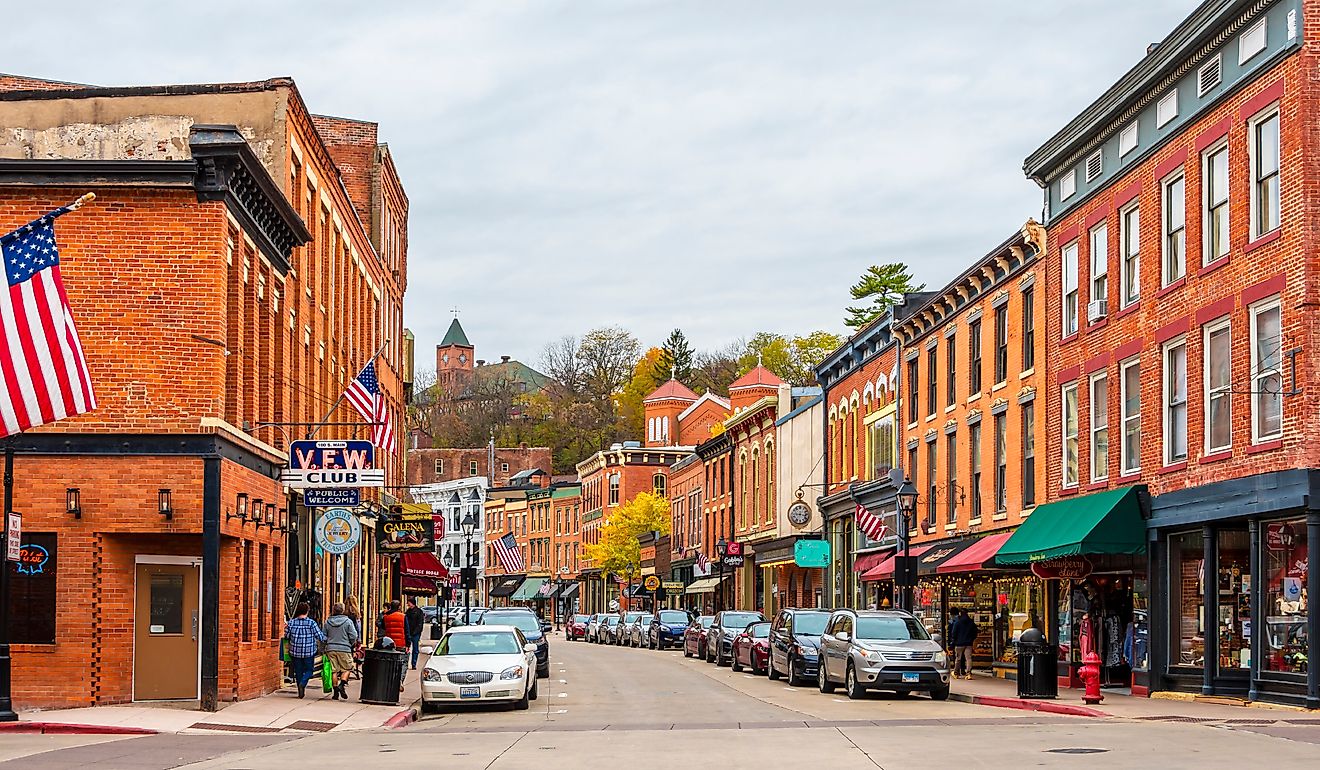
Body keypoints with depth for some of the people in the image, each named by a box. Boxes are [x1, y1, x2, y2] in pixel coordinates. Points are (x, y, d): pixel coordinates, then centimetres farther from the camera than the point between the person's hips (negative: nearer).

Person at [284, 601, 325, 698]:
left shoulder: (291, 623, -3)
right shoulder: (311, 623, -9)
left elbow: (286, 636, 5)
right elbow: (320, 636, -6)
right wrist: (326, 639, 14)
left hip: (295, 652, 2)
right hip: (309, 652, -2)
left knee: (298, 671, 13)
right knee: (309, 670, 11)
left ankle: (301, 692, 12)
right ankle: (303, 683, -17)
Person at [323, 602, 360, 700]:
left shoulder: (327, 622, 4)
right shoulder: (348, 621, -6)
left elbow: (323, 636, 9)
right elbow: (353, 636, -7)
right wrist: (352, 644, 12)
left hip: (331, 649, 3)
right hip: (344, 648, -3)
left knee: (334, 670, 8)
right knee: (347, 668, 8)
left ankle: (336, 690, 8)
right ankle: (341, 685, -12)